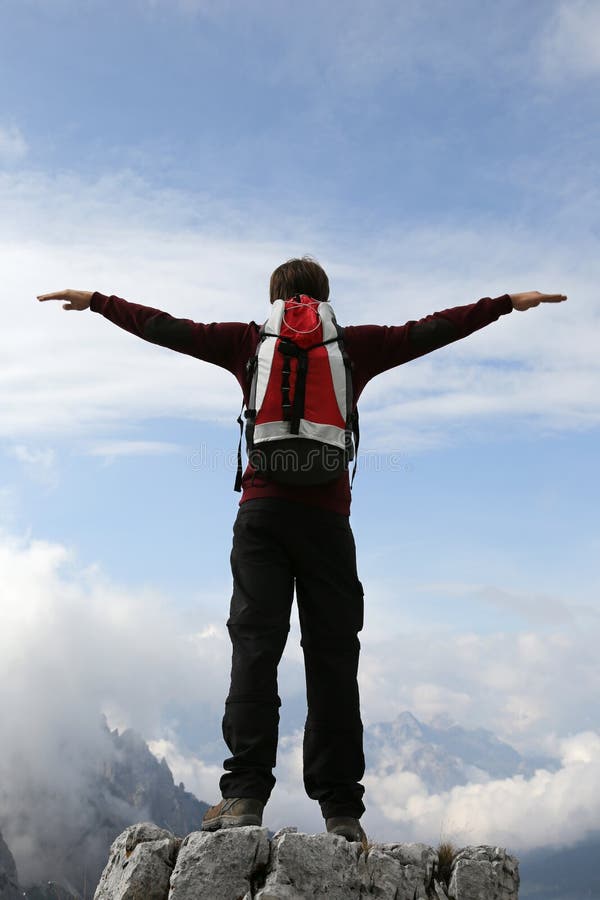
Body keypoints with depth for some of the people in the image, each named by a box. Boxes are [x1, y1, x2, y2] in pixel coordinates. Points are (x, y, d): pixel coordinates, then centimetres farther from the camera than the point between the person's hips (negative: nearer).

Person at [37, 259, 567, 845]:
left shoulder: (248, 340, 13)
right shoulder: (355, 345, 13)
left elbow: (168, 329, 17)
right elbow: (427, 331, 18)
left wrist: (95, 301, 30)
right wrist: (508, 303, 30)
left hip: (262, 511, 0)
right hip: (327, 517, 0)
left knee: (254, 647, -5)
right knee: (332, 657, 0)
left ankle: (245, 794, -14)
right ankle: (341, 811, 0)